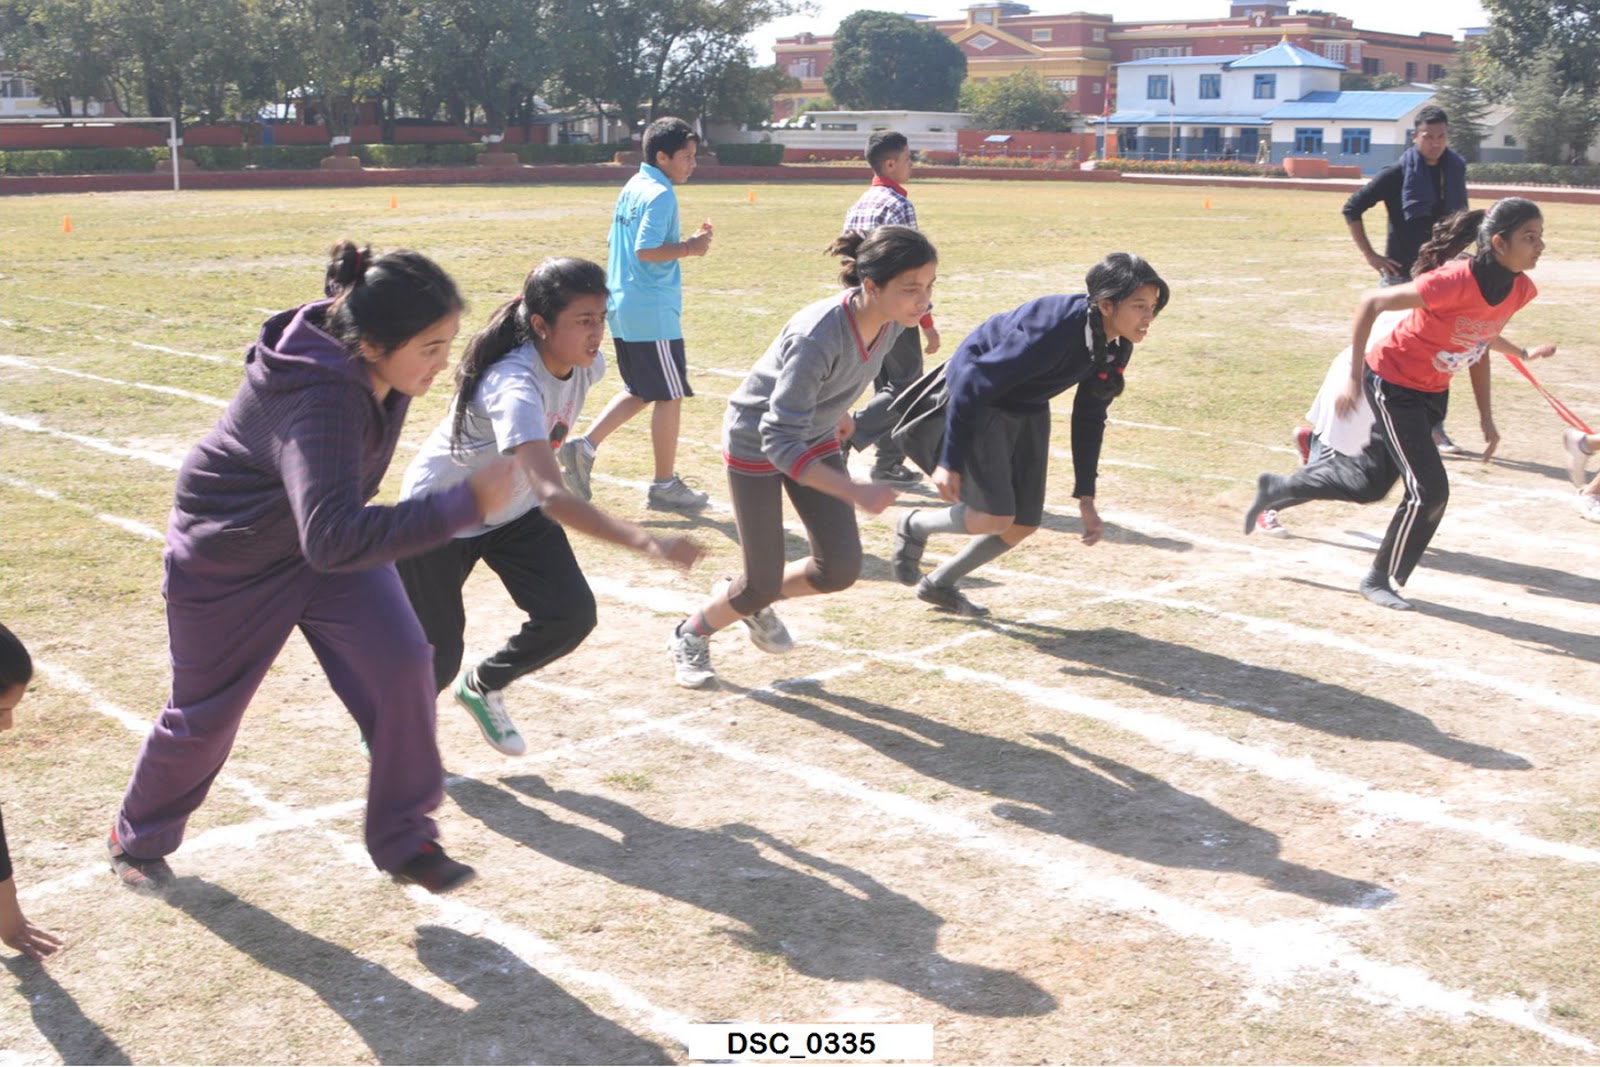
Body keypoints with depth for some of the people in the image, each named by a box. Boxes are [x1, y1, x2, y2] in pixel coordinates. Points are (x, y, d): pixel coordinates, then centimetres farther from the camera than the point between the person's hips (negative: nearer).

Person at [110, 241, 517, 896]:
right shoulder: (318, 399, -42)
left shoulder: (376, 366, -17)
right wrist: (464, 505, -56)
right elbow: (334, 540, -54)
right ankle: (138, 840, 42)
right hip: (227, 560, -6)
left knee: (401, 664, -14)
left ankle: (404, 842, 2)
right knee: (205, 714, 12)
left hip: (327, 535, 6)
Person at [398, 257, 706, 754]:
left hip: (514, 508, 6)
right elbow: (552, 496, -54)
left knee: (572, 614, -10)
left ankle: (481, 687, 20)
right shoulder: (516, 387, -40)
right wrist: (648, 543, -63)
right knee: (437, 657, -1)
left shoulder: (584, 361, -16)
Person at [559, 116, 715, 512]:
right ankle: (664, 486, 8)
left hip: (622, 307, 9)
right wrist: (689, 247, -13)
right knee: (669, 396, 1)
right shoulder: (660, 194, -14)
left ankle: (584, 446, 8)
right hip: (653, 312, -9)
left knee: (639, 391, 19)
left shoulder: (631, 188, 13)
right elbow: (647, 251, -24)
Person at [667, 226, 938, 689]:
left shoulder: (891, 320, -18)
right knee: (763, 582, -1)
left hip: (816, 437, 6)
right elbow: (781, 444, -39)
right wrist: (856, 492, -46)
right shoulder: (817, 337, -39)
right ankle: (691, 635, 30)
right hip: (755, 441, -6)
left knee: (840, 569, -1)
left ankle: (755, 602, 28)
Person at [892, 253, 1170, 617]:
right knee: (996, 517, -15)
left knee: (1024, 524, 7)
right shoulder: (1053, 332, -35)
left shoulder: (1117, 348, -10)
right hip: (978, 406, -8)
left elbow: (1089, 419, 3)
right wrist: (950, 462, -26)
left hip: (1030, 411, 8)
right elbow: (972, 386, -30)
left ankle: (939, 585, 27)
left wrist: (1086, 496, 3)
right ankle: (914, 526, 16)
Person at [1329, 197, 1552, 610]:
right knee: (1430, 492, -10)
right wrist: (1353, 378, -20)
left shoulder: (1520, 289, -8)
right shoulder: (1454, 282, -31)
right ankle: (1379, 580, 9)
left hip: (1433, 390, 8)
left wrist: (1486, 419, 7)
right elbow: (1371, 303, -23)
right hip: (1392, 383, -8)